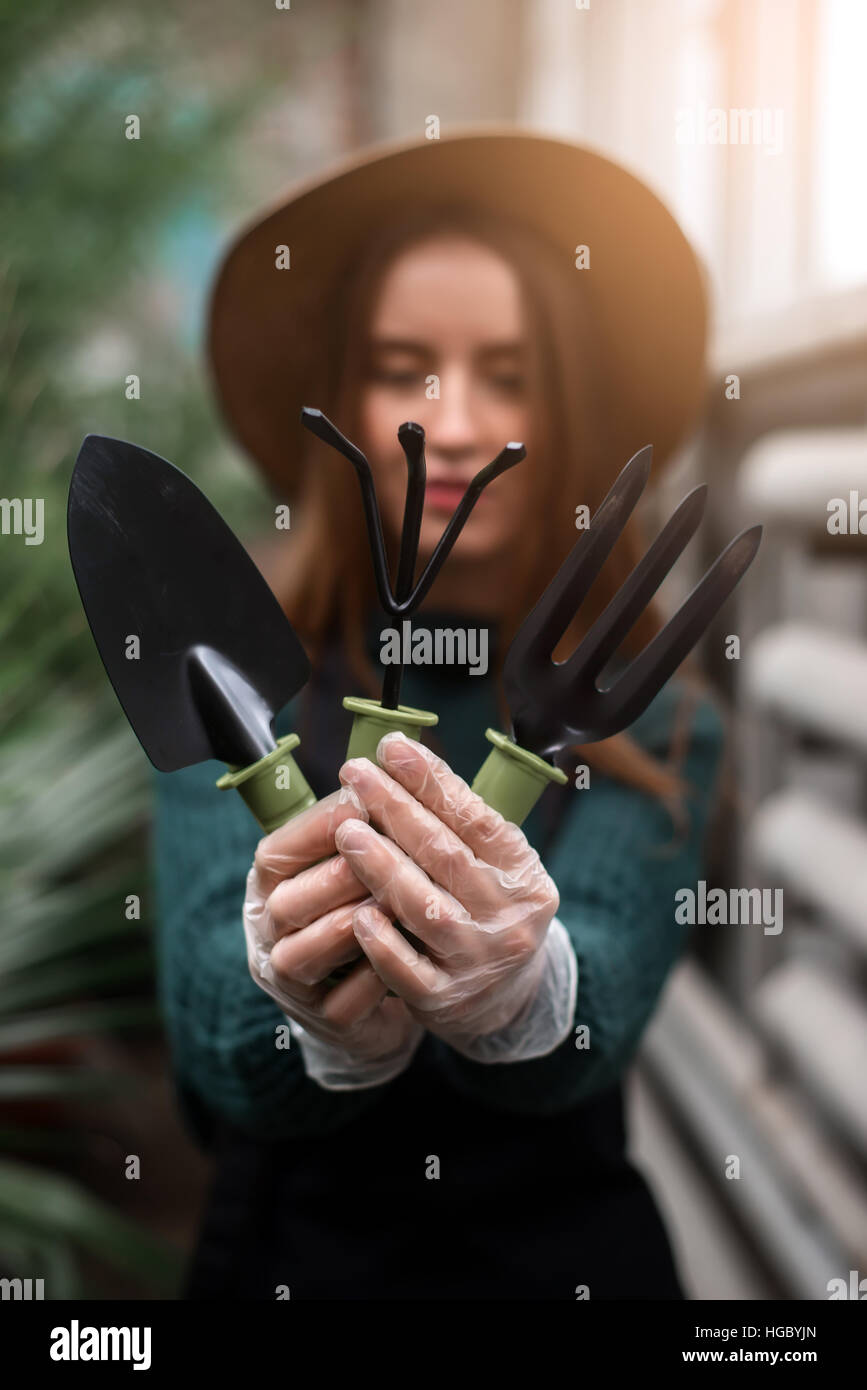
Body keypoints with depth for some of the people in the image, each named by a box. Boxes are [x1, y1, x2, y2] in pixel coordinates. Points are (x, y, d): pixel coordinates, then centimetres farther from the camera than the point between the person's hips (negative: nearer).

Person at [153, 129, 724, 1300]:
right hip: (290, 1252, 0)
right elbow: (215, 1034, -20)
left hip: (564, 1256, 1)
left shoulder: (657, 725, -5)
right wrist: (324, 1019, -39)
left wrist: (517, 985, -41)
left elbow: (594, 1017, -21)